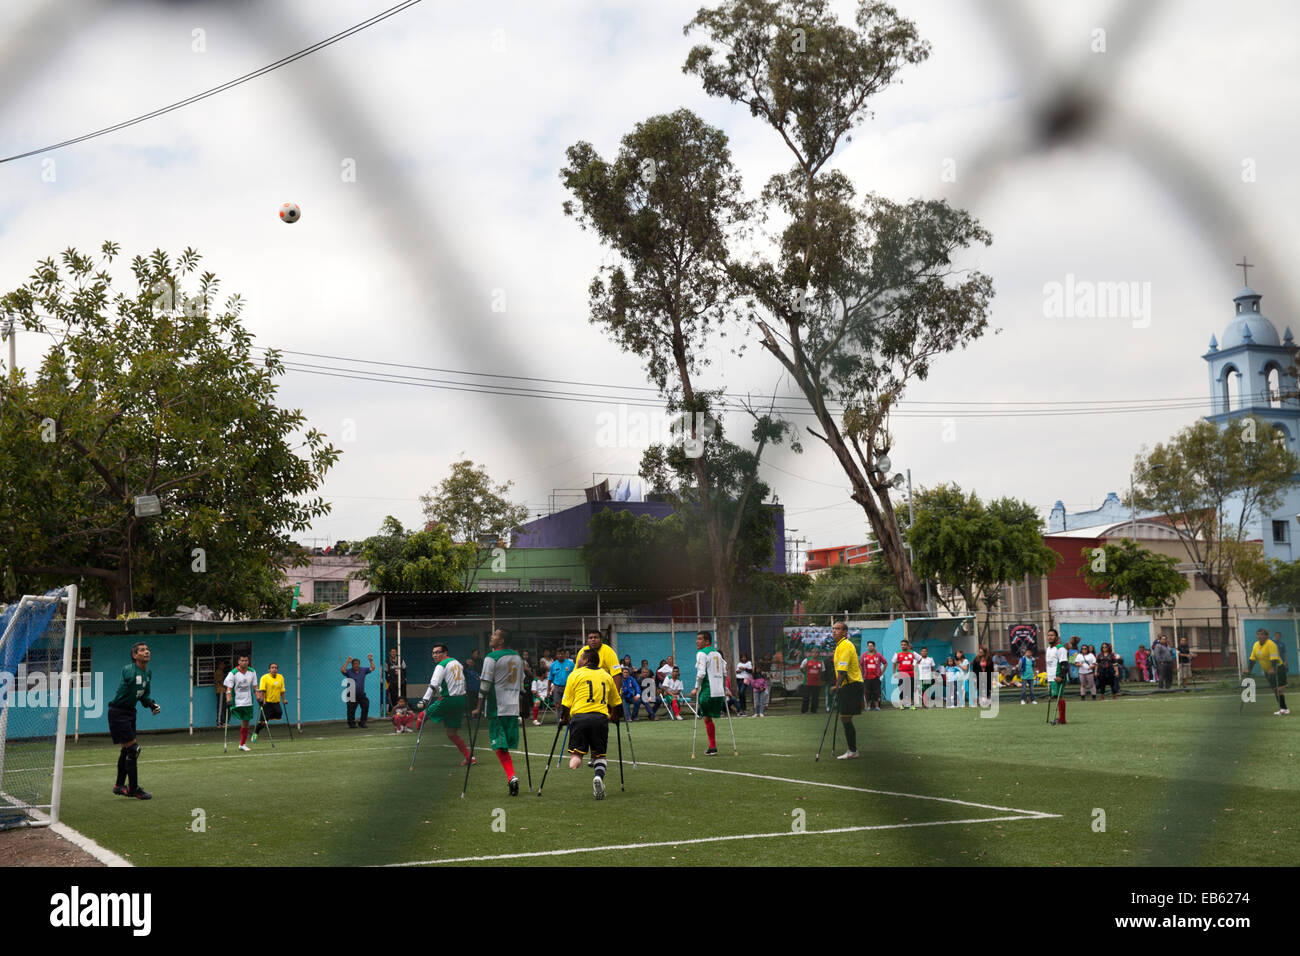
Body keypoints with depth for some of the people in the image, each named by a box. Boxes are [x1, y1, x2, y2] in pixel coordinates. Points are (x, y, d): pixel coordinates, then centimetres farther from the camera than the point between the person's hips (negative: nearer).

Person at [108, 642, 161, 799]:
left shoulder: (148, 673, 6)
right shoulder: (129, 670, -20)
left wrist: (151, 704, -2)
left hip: (130, 712, 9)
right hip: (117, 712, -9)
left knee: (126, 750, 16)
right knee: (133, 748, -11)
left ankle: (119, 785, 31)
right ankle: (133, 788, -1)